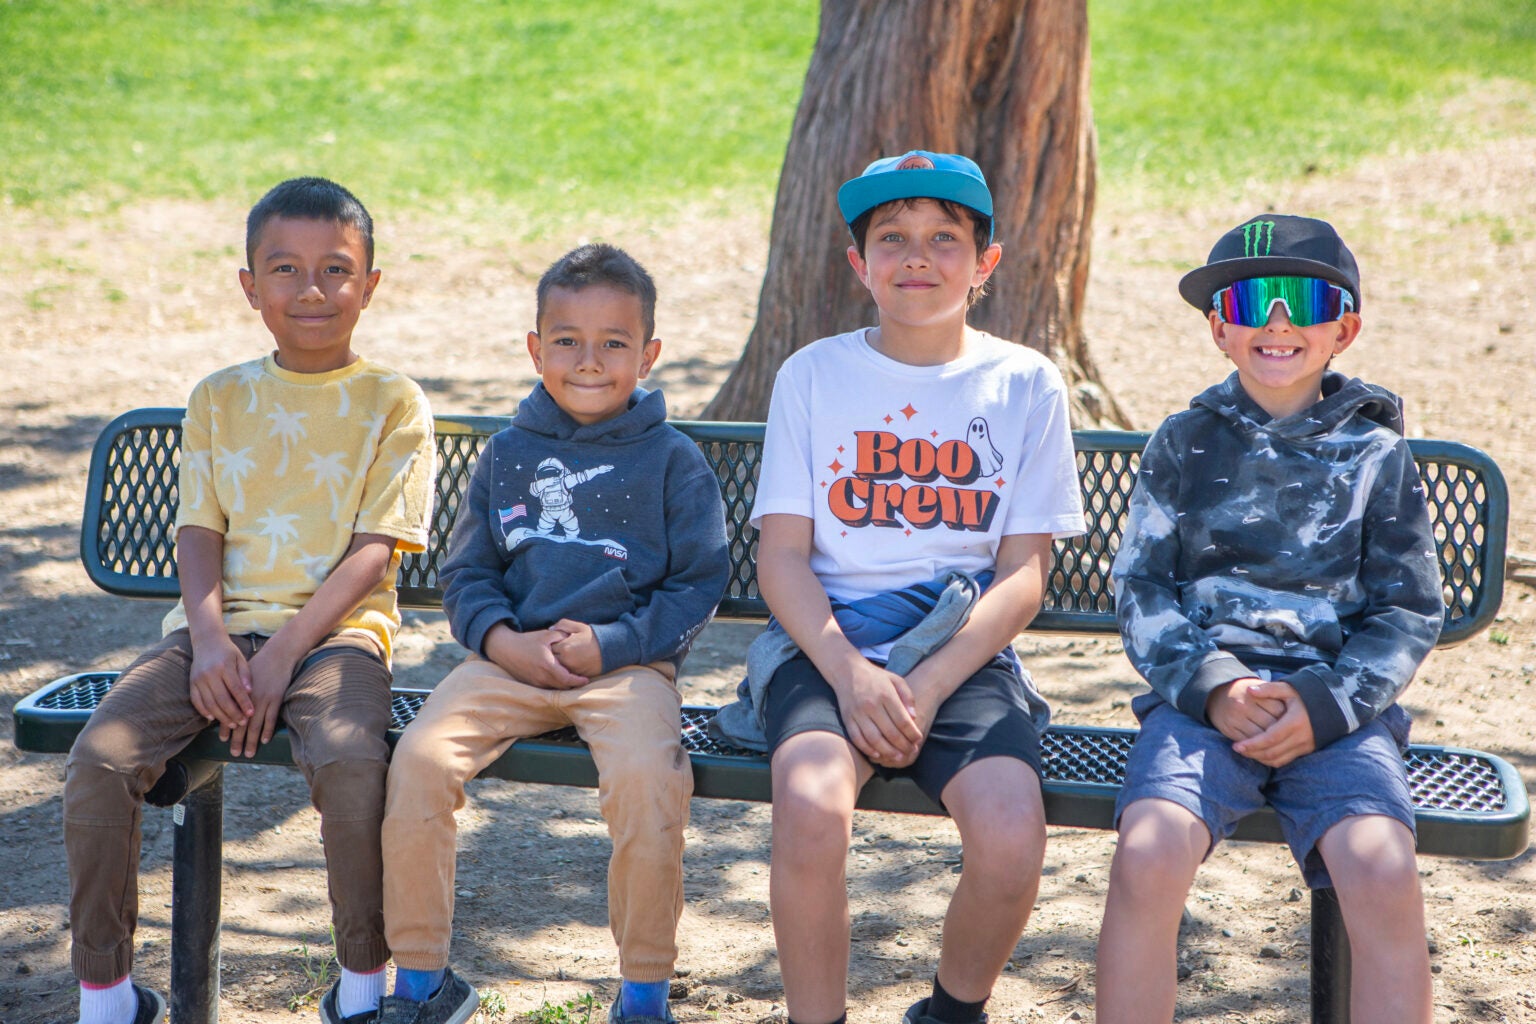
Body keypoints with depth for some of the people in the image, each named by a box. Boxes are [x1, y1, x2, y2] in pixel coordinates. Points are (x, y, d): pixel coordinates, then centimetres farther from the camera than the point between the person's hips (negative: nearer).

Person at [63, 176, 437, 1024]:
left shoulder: (392, 403, 4)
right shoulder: (219, 399, 15)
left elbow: (374, 550, -4)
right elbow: (198, 532, 8)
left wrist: (282, 654, -14)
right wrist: (210, 641, -11)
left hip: (336, 628, -3)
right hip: (218, 626, 3)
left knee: (350, 762, -34)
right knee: (99, 757, -21)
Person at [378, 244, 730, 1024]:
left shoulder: (672, 460, 5)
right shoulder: (508, 454, 13)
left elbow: (698, 584, 2)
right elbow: (464, 572, 15)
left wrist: (609, 645, -11)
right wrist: (502, 640, -6)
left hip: (628, 663, -3)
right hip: (509, 660, 3)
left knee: (646, 778, -32)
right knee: (419, 760, -21)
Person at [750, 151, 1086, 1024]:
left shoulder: (1026, 384, 8)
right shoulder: (814, 374, 9)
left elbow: (1024, 573, 2)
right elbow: (782, 555, 3)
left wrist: (927, 687, -12)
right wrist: (848, 673, -14)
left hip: (967, 656, 0)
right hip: (827, 647, 0)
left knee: (1012, 836, -26)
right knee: (813, 809, -31)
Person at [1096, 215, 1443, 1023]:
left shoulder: (1376, 454, 11)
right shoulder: (1186, 443, 12)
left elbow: (1409, 610, 9)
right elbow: (1140, 585, 8)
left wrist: (1326, 703, -9)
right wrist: (1210, 684, -10)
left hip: (1338, 704, 0)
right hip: (1203, 692, 0)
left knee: (1382, 871, -28)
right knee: (1148, 854, -28)